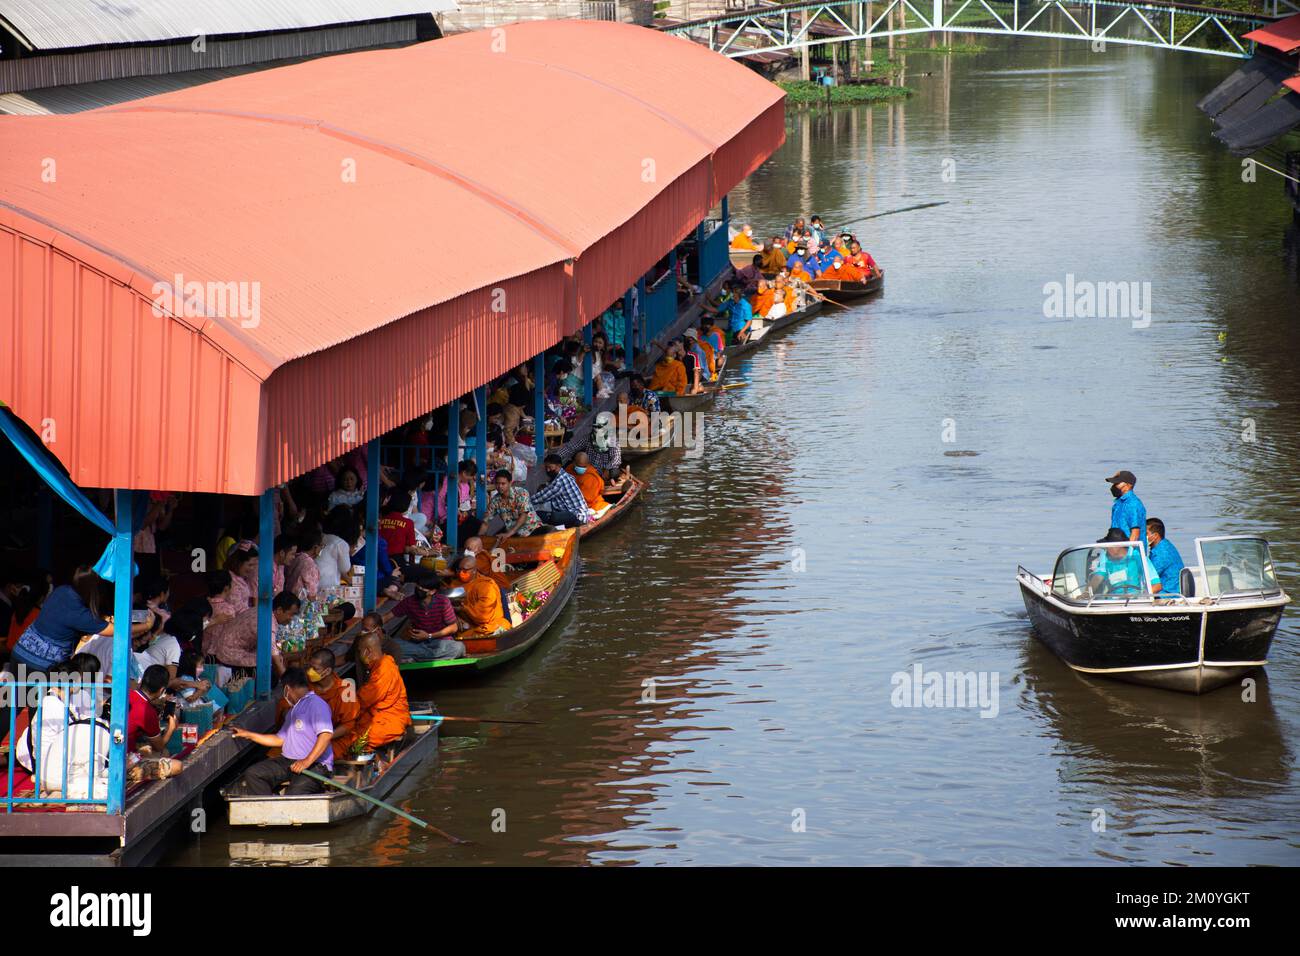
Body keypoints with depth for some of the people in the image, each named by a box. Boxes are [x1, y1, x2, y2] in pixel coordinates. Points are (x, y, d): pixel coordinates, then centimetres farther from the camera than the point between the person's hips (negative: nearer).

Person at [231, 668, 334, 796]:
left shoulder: (316, 704, -6)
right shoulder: (293, 710, 27)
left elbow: (326, 735, -20)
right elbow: (280, 739, 33)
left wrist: (307, 761, -27)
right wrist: (248, 735, 32)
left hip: (316, 765, -9)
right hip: (288, 761, 9)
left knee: (294, 792, -36)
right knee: (252, 775, -11)